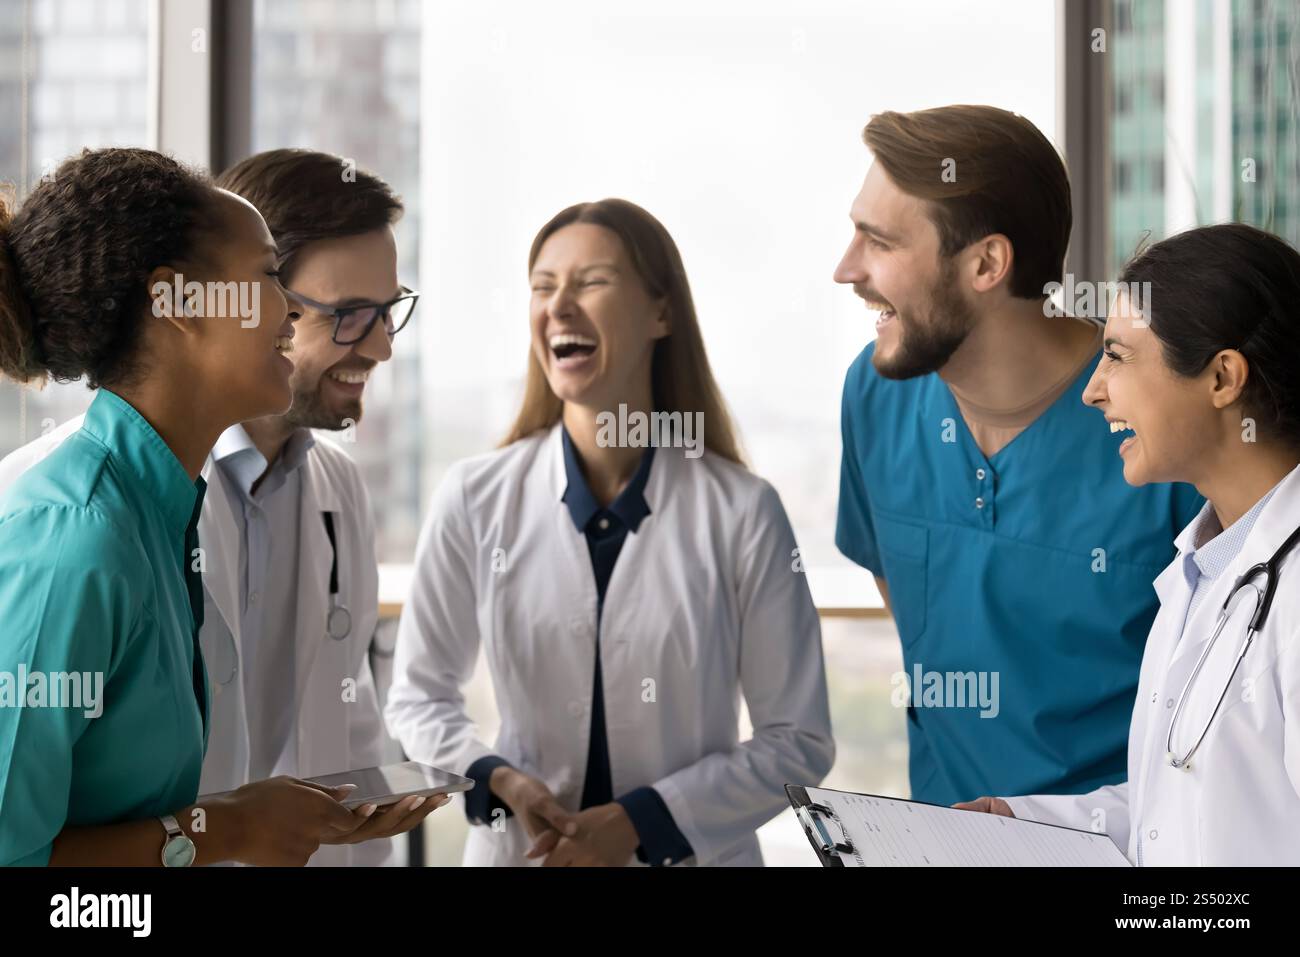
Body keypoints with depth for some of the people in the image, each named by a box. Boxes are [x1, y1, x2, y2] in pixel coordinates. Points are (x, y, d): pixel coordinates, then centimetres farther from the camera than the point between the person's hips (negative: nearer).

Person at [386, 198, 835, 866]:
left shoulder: (742, 512, -10)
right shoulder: (475, 499, -6)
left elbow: (798, 740, -6)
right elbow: (418, 699, 4)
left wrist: (641, 820, -16)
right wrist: (497, 780, -14)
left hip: (691, 852, -1)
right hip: (520, 850, 1)